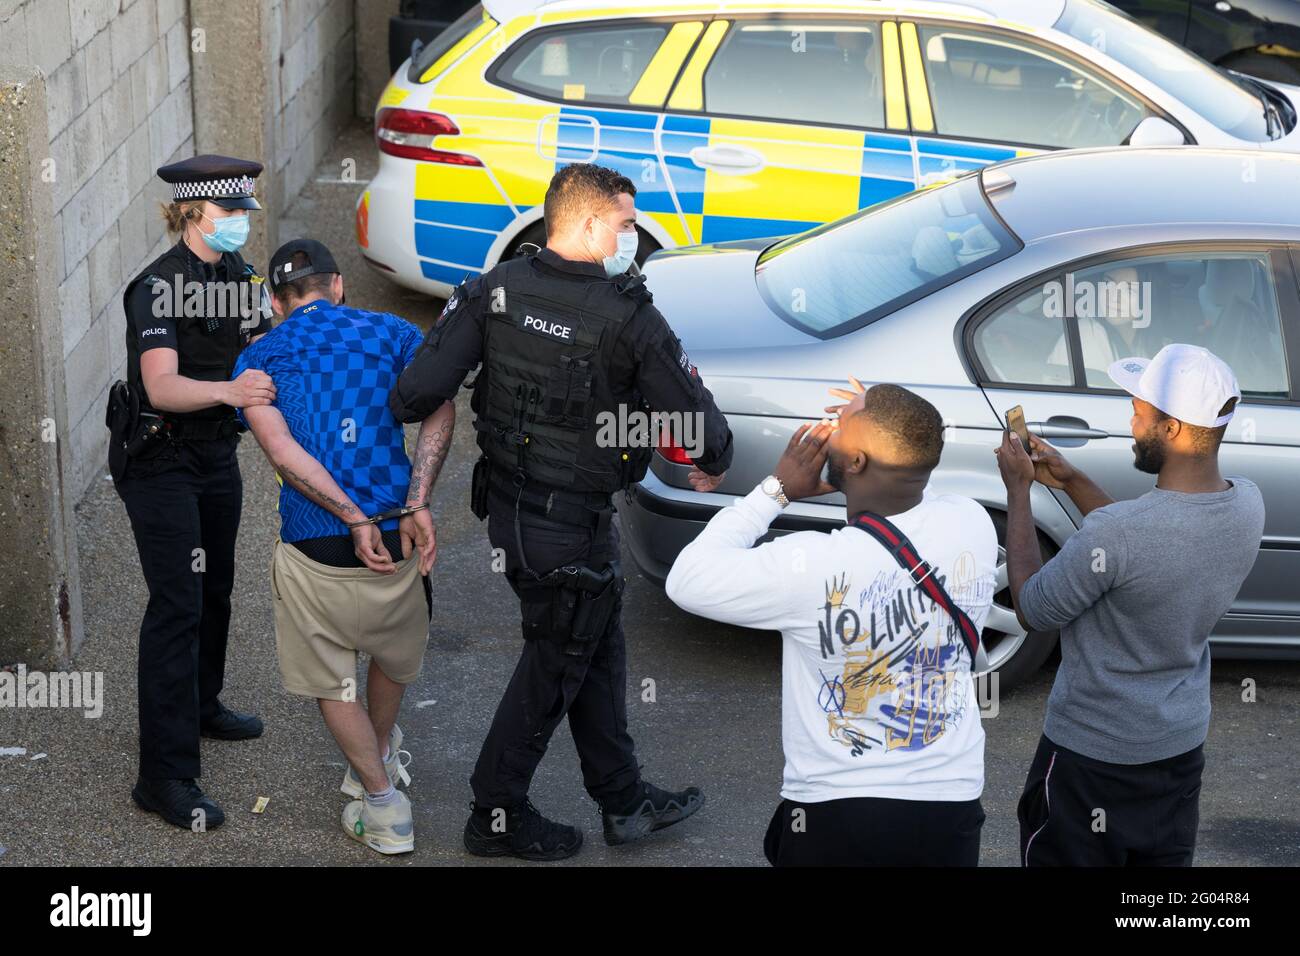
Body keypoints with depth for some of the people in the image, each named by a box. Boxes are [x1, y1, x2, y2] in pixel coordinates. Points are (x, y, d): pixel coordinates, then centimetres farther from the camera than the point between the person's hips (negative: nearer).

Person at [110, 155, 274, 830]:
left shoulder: (240, 276, 4)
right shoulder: (159, 285, -20)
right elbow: (161, 386, -33)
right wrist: (228, 390, -50)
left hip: (216, 452, 8)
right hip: (159, 460, -8)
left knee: (215, 588, 21)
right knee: (177, 604, -12)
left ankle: (200, 707, 44)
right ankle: (164, 775, -9)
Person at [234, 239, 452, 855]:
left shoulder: (258, 359, 8)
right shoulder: (392, 332, 8)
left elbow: (281, 449, -11)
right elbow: (439, 410, -12)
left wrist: (354, 520, -16)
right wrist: (416, 506, -18)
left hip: (313, 548, -2)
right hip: (399, 538, 2)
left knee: (330, 679, 18)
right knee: (394, 658, 29)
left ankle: (384, 807, 17)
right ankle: (381, 756, 51)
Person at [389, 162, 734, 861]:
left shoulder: (493, 291, -7)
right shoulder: (629, 318, -19)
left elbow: (417, 392, -12)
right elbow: (698, 419, -12)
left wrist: (399, 412, 10)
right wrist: (714, 463, 10)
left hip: (507, 507, 6)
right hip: (573, 528, -6)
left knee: (598, 652, 21)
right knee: (553, 666, 12)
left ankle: (623, 800, 34)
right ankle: (497, 816, 25)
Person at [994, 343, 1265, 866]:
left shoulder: (1115, 531, -32)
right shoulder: (1247, 504, -9)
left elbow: (1031, 609, -15)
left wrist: (1018, 490, -8)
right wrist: (1072, 481, 8)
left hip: (1092, 755, -6)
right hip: (1183, 745, 7)